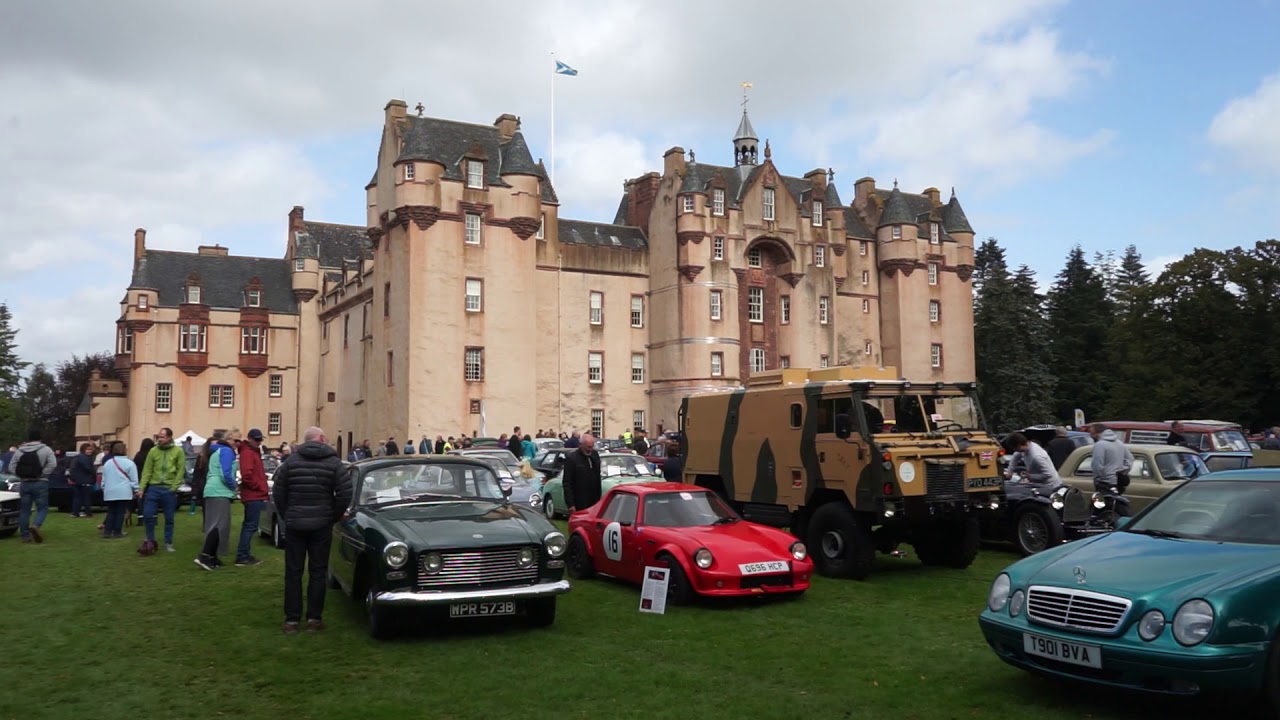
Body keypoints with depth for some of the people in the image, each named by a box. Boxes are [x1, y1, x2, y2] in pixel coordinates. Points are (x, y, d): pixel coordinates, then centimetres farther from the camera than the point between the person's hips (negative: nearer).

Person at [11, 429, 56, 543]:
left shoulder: (19, 451, 7)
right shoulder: (45, 449, -4)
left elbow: (11, 466, 5)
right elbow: (52, 464, -16)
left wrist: (21, 476, 6)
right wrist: (43, 474, -6)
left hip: (25, 484, 3)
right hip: (40, 483, -3)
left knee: (24, 510, 10)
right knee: (42, 508, 2)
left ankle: (25, 536, 11)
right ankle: (36, 525, -26)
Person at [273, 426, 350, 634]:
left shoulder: (291, 461, 0)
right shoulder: (334, 462, -3)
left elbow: (278, 492, -1)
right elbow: (345, 493, -9)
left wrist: (286, 516, 11)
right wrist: (333, 517, 5)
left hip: (294, 525, 1)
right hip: (321, 525, -1)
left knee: (293, 572, 7)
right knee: (318, 571, 8)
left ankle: (291, 620, 9)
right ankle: (314, 618, 10)